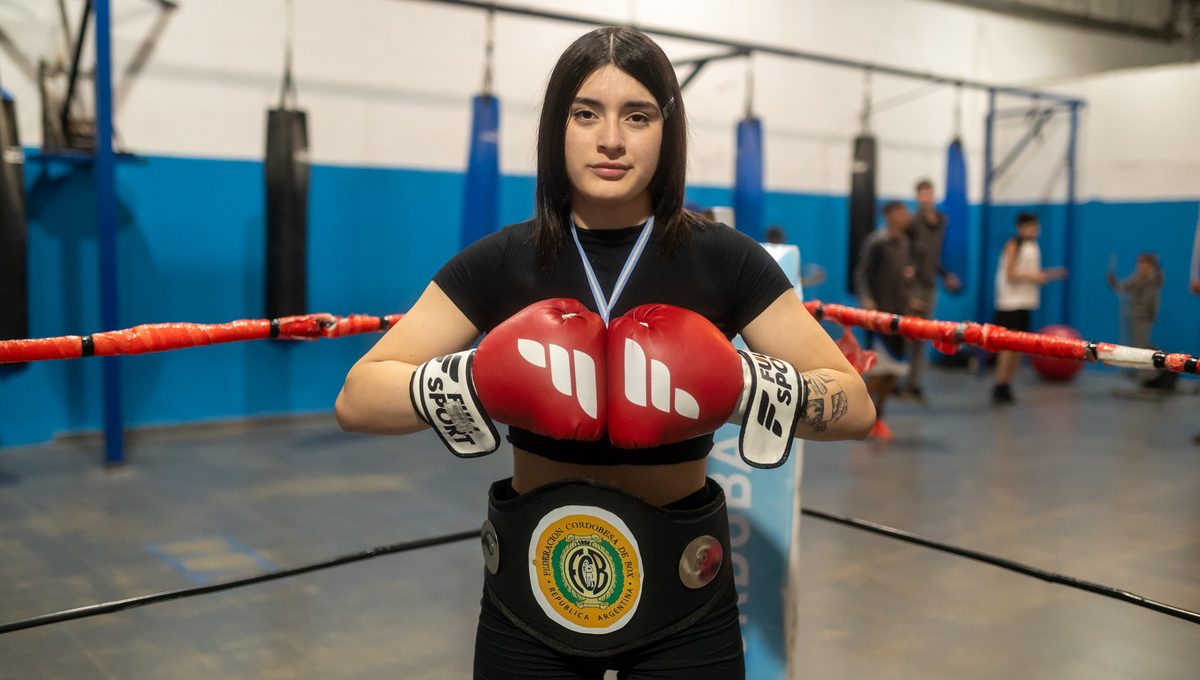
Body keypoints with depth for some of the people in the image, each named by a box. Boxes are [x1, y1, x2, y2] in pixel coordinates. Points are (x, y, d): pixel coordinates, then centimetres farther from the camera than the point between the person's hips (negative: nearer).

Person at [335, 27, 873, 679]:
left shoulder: (725, 259, -8)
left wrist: (746, 386, -25)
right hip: (531, 582, 1)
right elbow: (356, 398, -9)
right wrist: (473, 382, -27)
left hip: (681, 593, 0)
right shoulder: (501, 260, -7)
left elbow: (855, 406, -7)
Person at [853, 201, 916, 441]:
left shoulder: (905, 243, 14)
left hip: (899, 313, 7)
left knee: (895, 370, 7)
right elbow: (861, 274, -11)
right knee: (880, 367, -10)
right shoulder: (876, 242, -8)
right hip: (879, 313, -7)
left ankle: (877, 417, 19)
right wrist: (866, 299, -24)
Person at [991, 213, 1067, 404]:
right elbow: (1010, 274, -14)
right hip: (1011, 303, -8)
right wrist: (1034, 276, -22)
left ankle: (1007, 387, 13)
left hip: (1027, 303, 8)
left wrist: (1050, 274, 6)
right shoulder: (1013, 245, -7)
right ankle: (1000, 387, -3)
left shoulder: (1034, 247, 14)